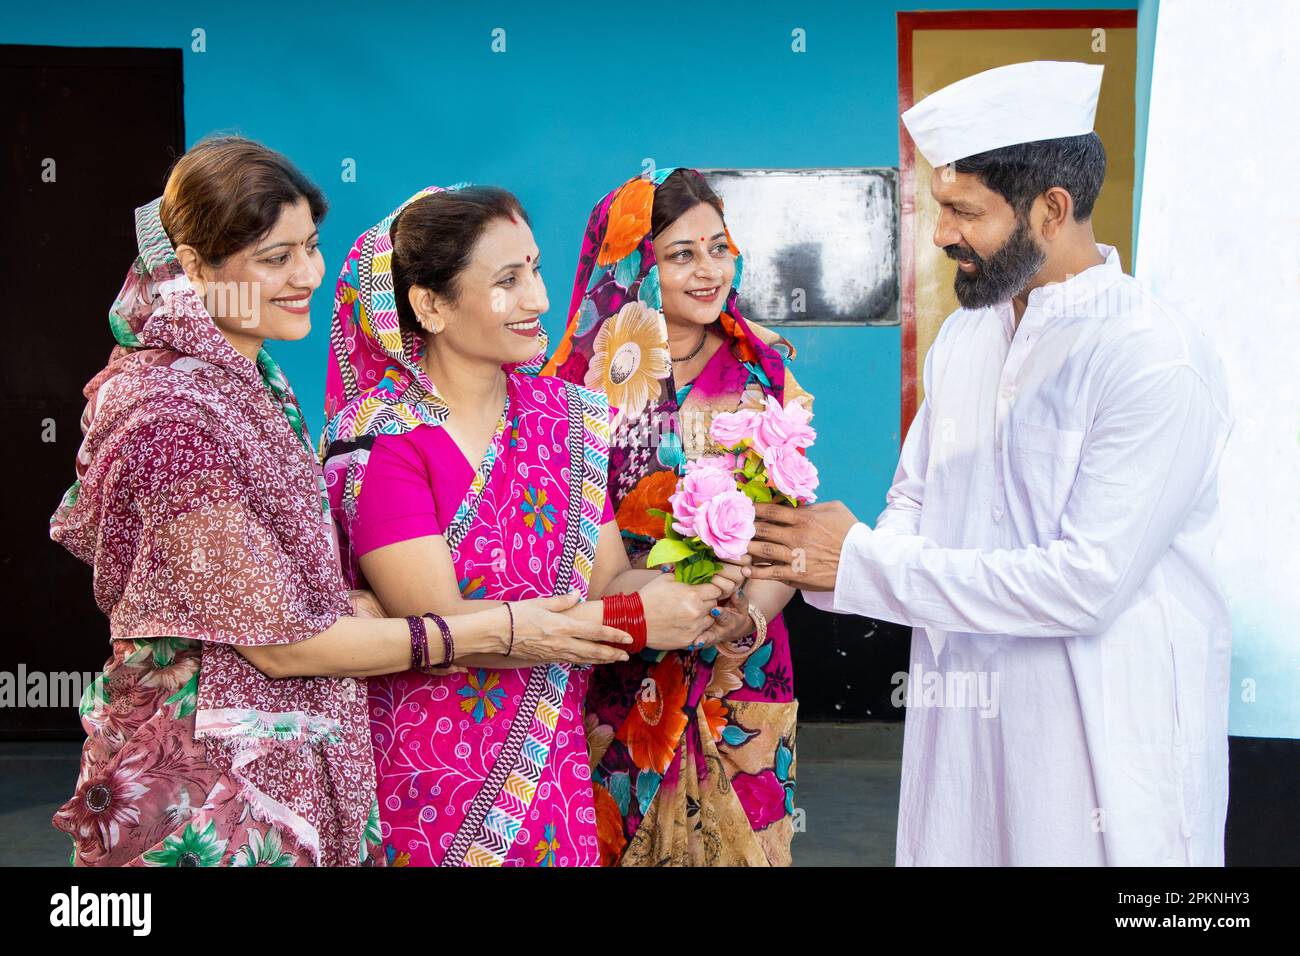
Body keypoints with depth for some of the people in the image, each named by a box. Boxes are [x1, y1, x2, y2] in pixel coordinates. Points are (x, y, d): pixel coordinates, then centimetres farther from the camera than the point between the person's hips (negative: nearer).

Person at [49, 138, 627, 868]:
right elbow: (279, 641, -21)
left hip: (288, 768, 8)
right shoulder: (170, 416, -23)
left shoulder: (254, 379, 5)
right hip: (210, 791, -8)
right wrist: (492, 631, -17)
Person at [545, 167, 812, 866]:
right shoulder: (584, 373, -4)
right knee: (619, 835, 11)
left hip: (736, 671, 1)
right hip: (616, 670, -1)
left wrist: (750, 619, -21)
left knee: (731, 837, 13)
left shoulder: (762, 368, 1)